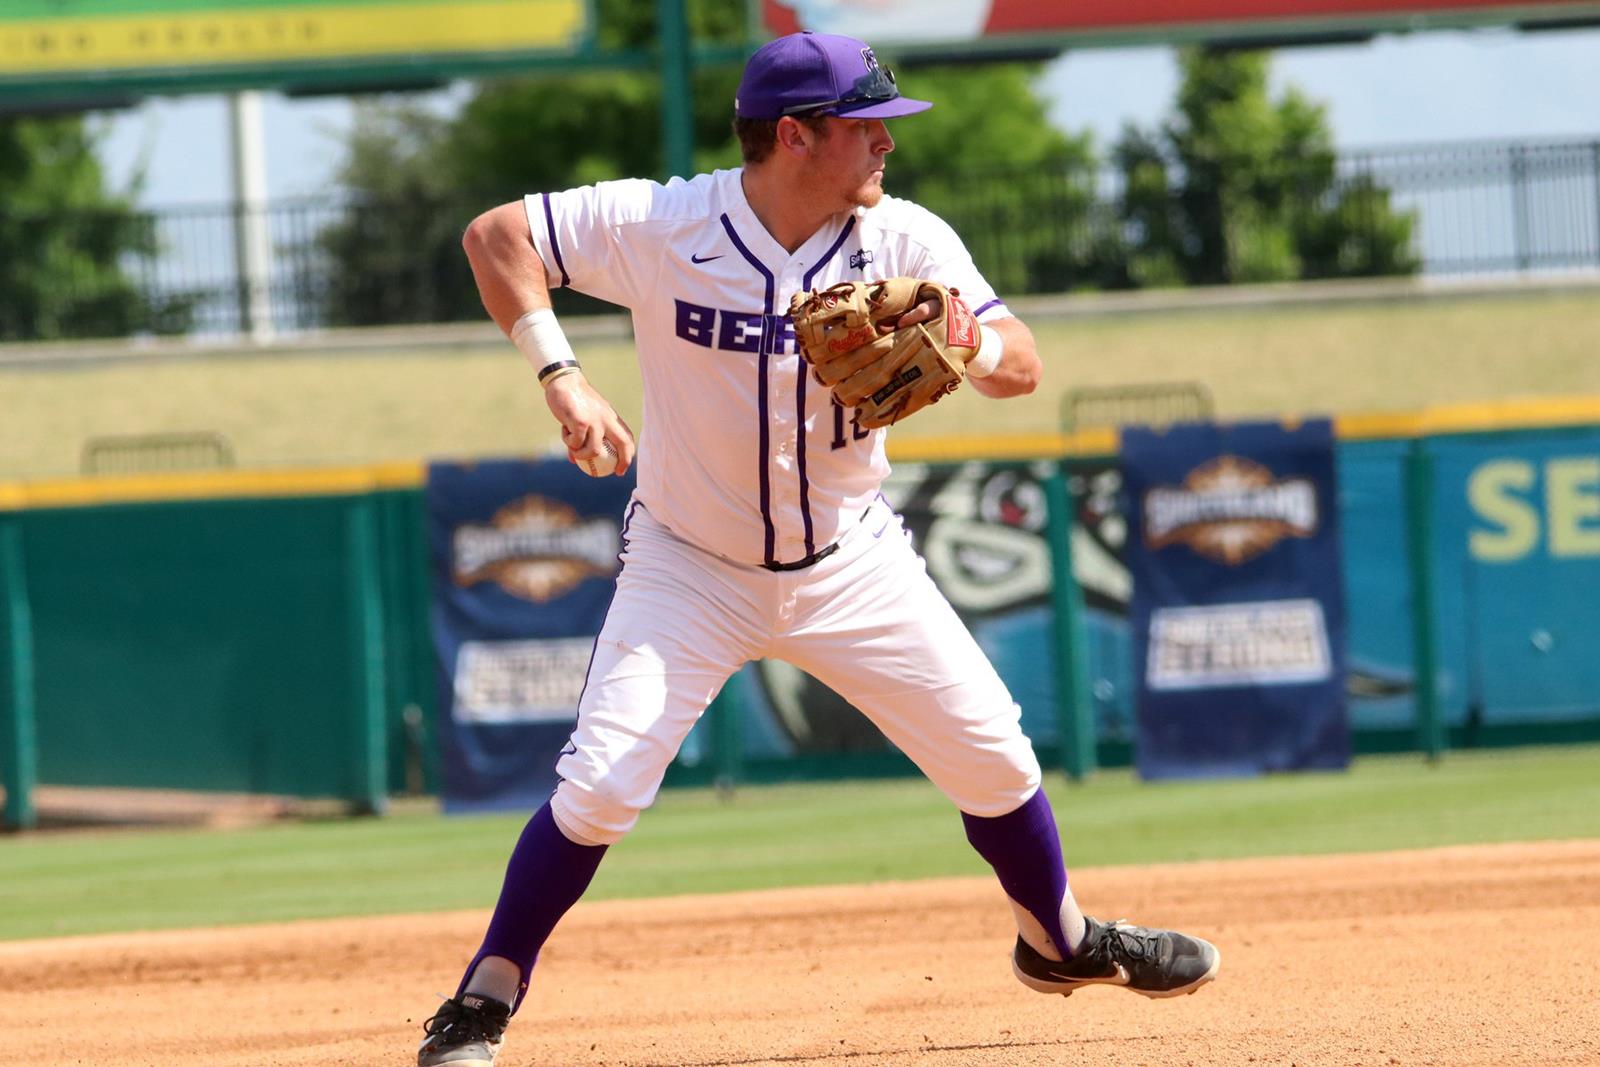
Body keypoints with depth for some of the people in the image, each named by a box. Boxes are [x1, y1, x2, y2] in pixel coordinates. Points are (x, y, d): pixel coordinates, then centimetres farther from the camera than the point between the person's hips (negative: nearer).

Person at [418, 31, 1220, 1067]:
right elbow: (496, 234, -16)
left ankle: (1060, 941, 32)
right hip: (690, 570, -3)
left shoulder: (905, 241, -13)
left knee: (994, 755, 4)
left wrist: (966, 351, -40)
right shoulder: (661, 225, -20)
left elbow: (1025, 363, -16)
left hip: (852, 563, 3)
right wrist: (562, 377, -28)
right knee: (601, 786, -17)